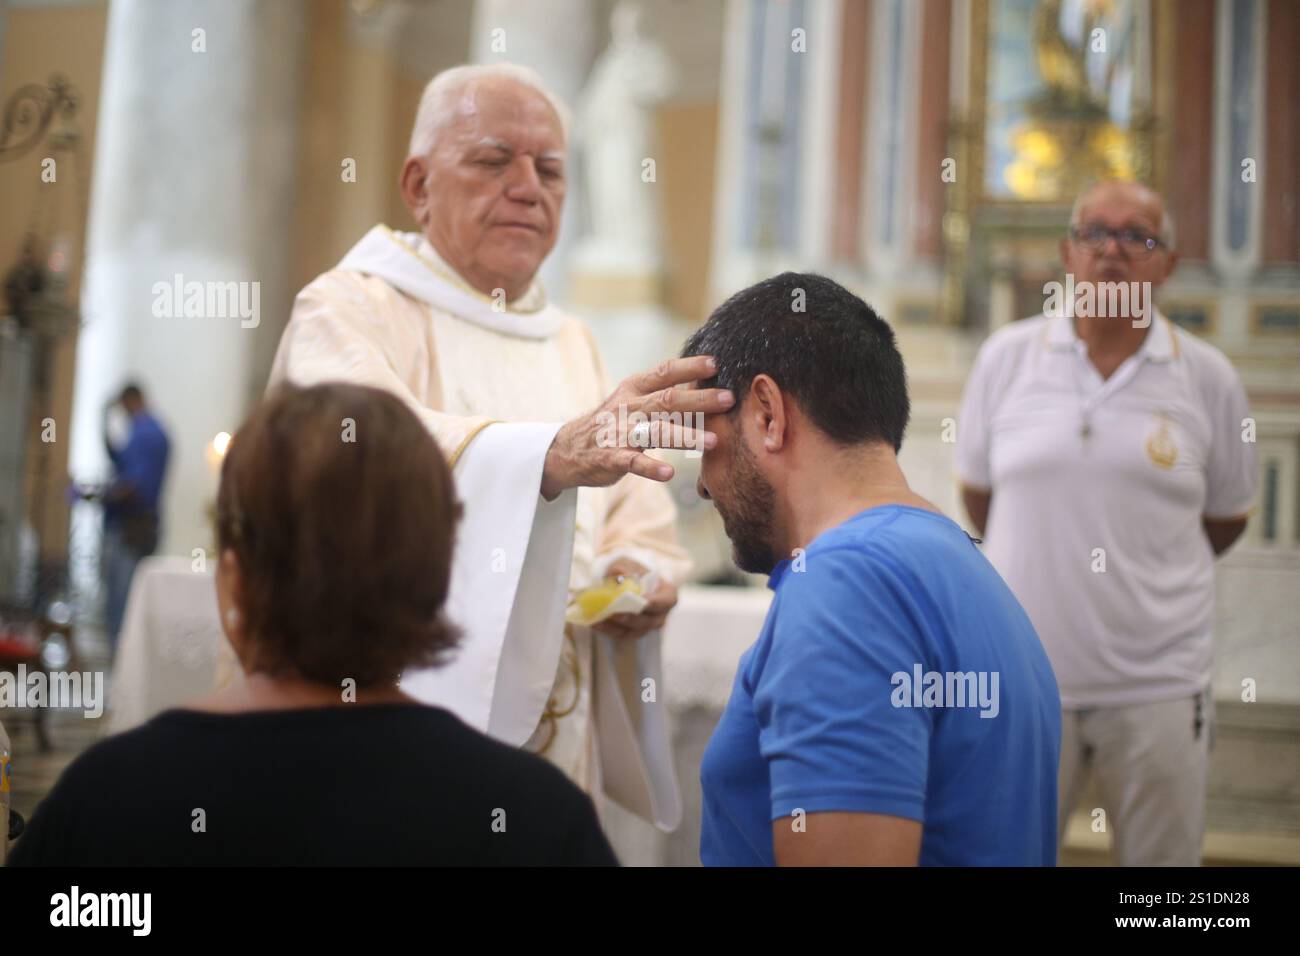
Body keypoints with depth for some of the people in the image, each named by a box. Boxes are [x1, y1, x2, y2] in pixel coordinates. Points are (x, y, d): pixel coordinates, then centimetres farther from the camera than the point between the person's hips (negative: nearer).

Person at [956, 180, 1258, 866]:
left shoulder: (1207, 378, 0)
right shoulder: (1006, 358, 1)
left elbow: (1226, 515, 12)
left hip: (1158, 686, 0)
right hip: (1024, 678, 0)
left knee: (1162, 859, 8)